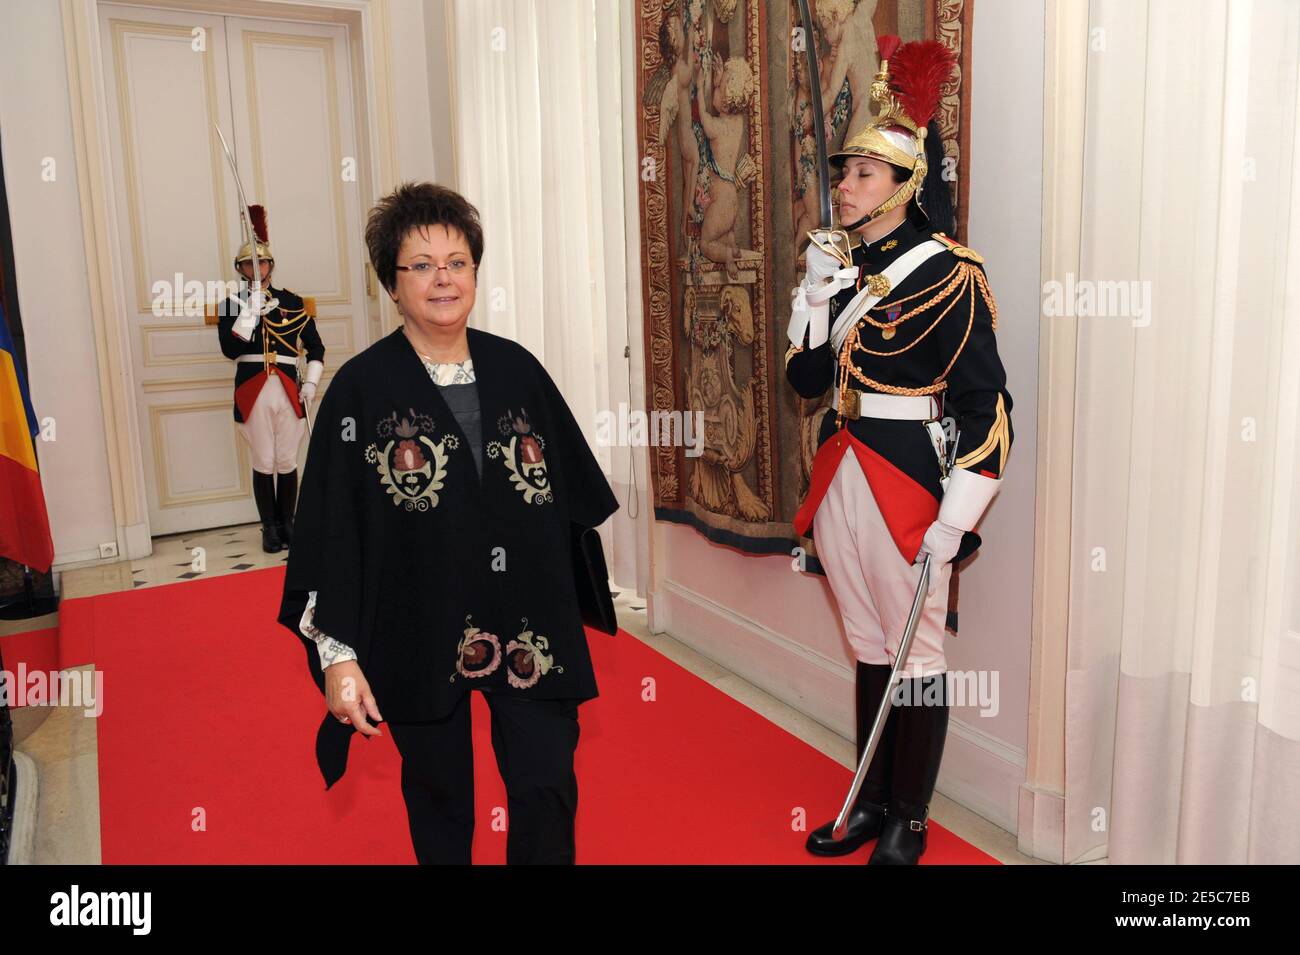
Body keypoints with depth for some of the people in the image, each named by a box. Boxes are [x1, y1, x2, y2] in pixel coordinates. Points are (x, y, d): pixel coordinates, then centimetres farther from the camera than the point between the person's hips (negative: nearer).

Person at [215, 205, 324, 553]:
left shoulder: (293, 302, 8)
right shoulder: (232, 305, 4)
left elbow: (315, 348, 12)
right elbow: (230, 349, -12)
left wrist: (311, 382, -1)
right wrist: (251, 308, -15)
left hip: (289, 390, 1)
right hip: (253, 392, -1)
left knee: (287, 462, 7)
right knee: (264, 464, 3)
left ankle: (287, 523, 19)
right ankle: (270, 527, 13)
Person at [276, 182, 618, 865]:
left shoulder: (516, 369, 3)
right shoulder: (360, 388, -6)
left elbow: (577, 495, 10)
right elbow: (331, 530, -8)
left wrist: (584, 600, 12)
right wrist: (337, 653, -12)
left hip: (529, 625, 2)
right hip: (418, 636, -1)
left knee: (547, 790, 2)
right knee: (439, 797, 16)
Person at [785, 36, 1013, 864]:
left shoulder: (945, 275, -12)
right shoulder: (836, 265, 9)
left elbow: (988, 406, -14)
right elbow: (806, 378, 6)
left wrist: (955, 518, -17)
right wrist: (819, 298, -8)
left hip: (907, 482, -6)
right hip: (838, 477, 7)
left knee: (915, 652, 7)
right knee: (869, 648, 17)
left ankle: (909, 823, 24)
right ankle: (872, 802, 33)